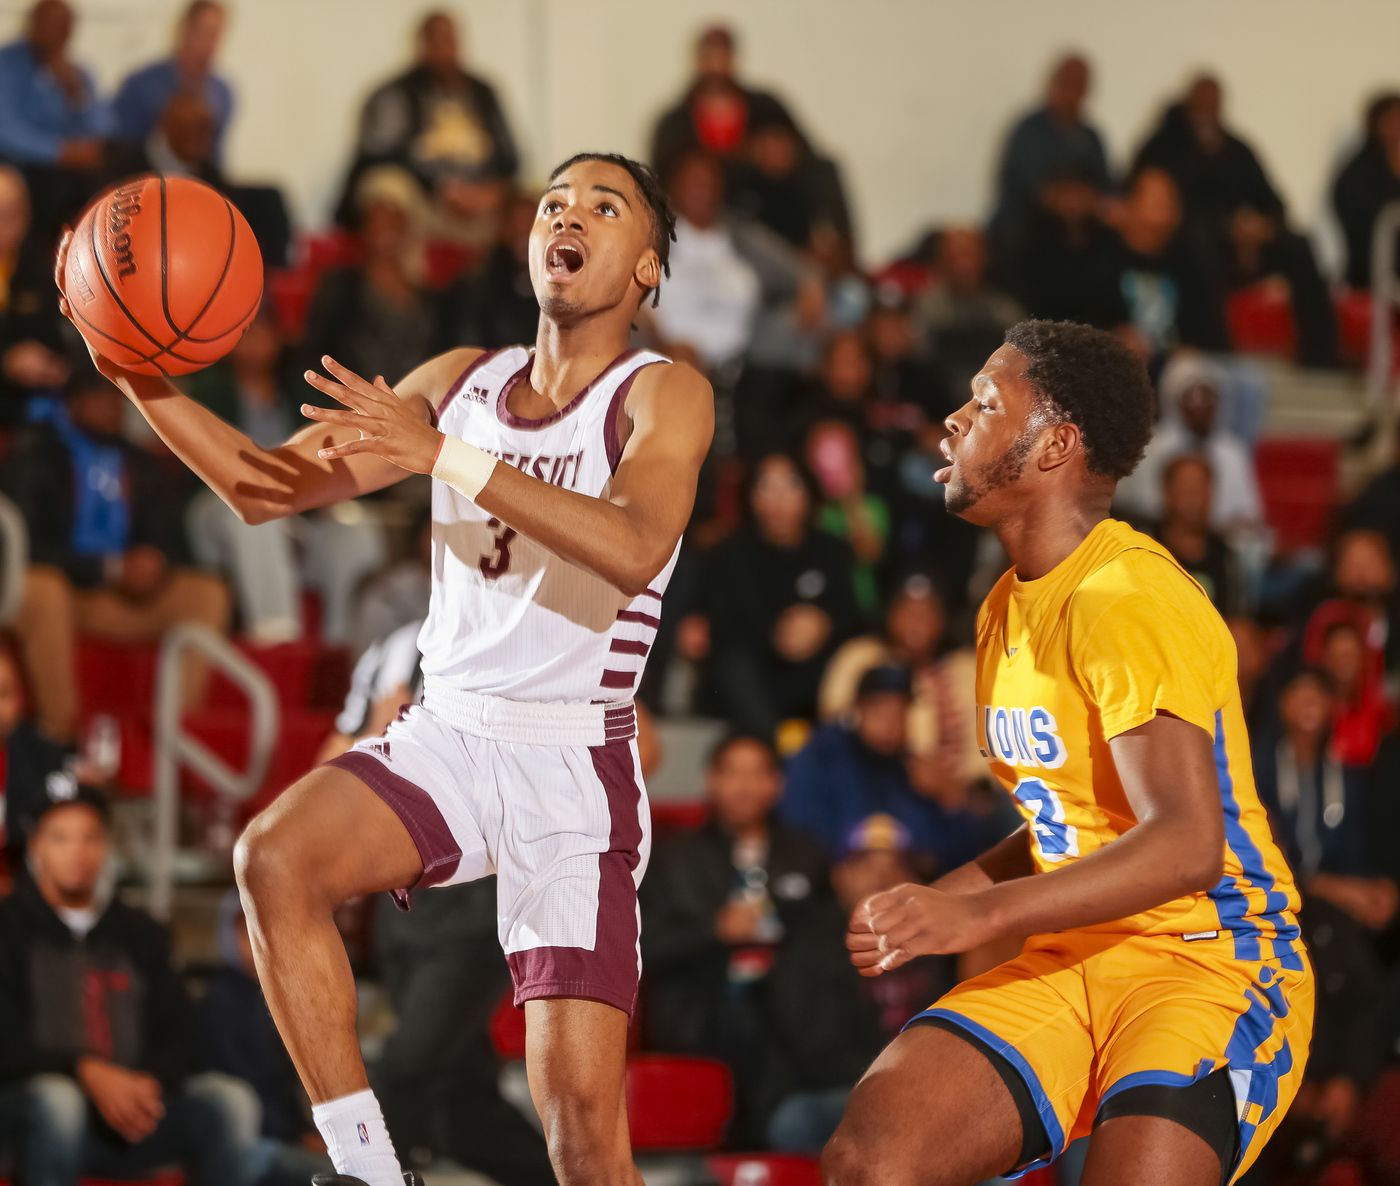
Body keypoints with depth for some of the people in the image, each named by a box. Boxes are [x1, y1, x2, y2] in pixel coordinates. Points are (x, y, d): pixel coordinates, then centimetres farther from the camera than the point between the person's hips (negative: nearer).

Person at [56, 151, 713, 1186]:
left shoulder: (664, 395, -4)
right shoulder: (461, 382, 12)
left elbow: (634, 550, -25)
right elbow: (265, 485, 13)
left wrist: (447, 456, -31)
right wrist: (136, 373, -2)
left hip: (576, 763, -4)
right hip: (444, 736, 4)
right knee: (275, 856, -28)